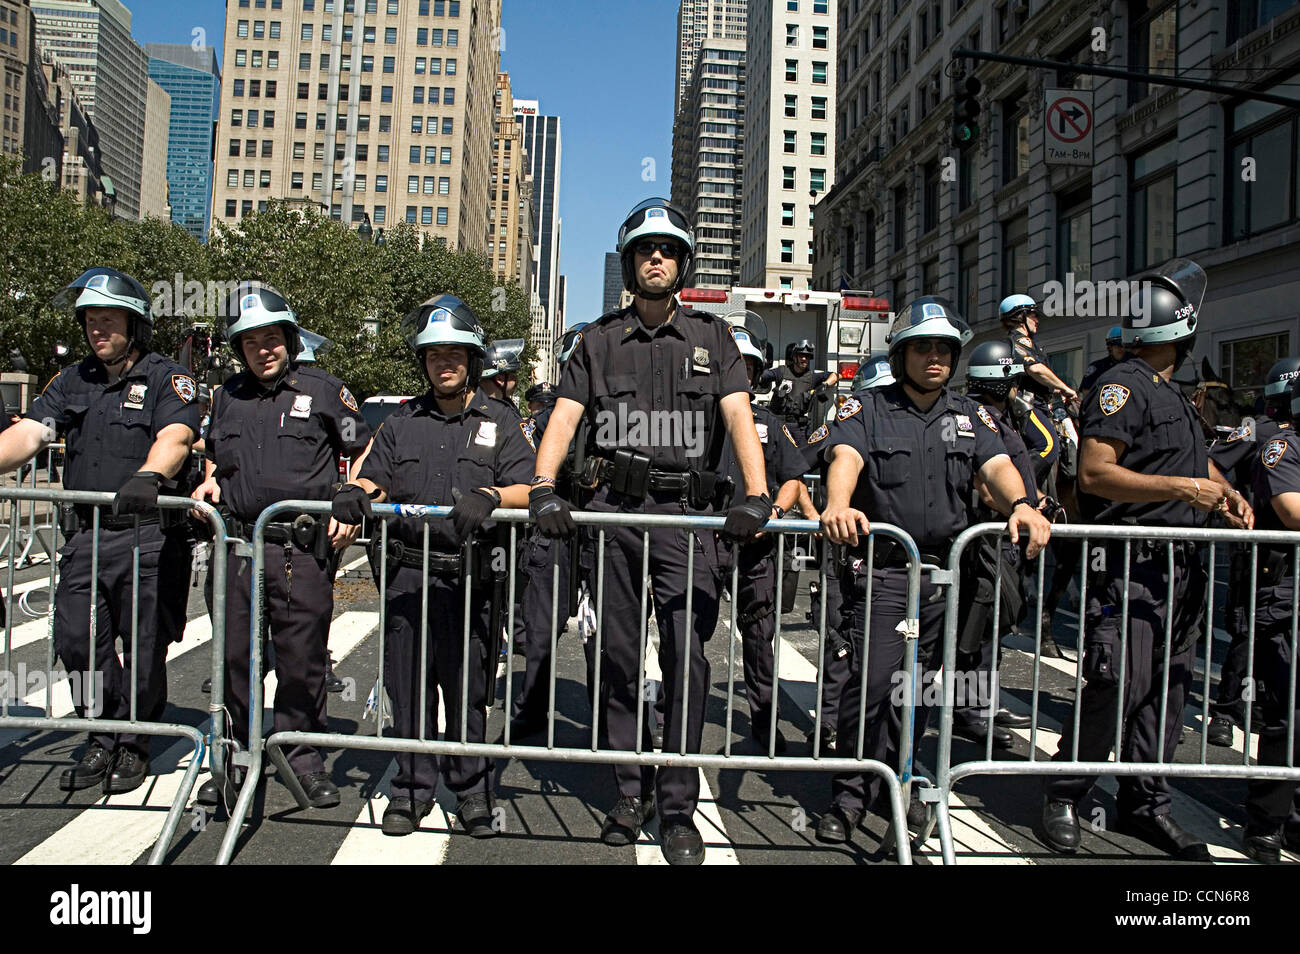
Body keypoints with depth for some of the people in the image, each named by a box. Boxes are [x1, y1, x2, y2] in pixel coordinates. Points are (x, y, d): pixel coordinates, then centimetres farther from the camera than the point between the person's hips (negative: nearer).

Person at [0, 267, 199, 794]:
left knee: (143, 647, 2)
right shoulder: (72, 382, 14)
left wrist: (148, 477, -40)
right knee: (77, 641, 6)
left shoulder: (168, 379, -3)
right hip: (86, 535, 5)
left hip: (150, 537, -5)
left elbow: (175, 437, -20)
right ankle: (103, 742, 24)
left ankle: (134, 746, 20)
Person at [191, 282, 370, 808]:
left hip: (303, 547, -4)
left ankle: (304, 755, 19)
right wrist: (209, 481, 9)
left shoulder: (322, 389, 2)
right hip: (238, 544, 4)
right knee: (234, 656, 9)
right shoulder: (228, 395, 15)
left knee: (303, 658, 3)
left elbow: (363, 451, 5)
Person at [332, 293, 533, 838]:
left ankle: (472, 789, 22)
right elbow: (374, 477, 13)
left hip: (470, 578, -2)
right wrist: (355, 493, -10)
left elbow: (526, 490, -2)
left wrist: (488, 496, -23)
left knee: (468, 689, 5)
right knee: (408, 686, 8)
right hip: (405, 574, 3)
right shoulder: (401, 422, 17)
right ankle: (412, 787, 24)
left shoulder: (499, 421, 8)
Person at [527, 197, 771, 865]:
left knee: (687, 655, -6)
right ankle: (629, 794, 20)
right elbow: (564, 416, 3)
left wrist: (756, 495, -17)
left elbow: (738, 415, -1)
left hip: (686, 512, -1)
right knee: (619, 657, 6)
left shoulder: (710, 337, 12)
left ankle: (678, 808, 6)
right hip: (614, 509, 1)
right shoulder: (600, 340, 13)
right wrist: (543, 487, -15)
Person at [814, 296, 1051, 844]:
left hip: (945, 572, 4)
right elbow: (846, 457, -15)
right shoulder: (868, 410, 4)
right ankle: (851, 794, 4)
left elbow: (997, 465, -1)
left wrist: (1019, 504, -24)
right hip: (880, 569, -4)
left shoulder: (967, 415, 15)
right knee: (874, 680, -11)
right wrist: (838, 506, -37)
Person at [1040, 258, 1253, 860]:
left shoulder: (1175, 396, 20)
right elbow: (1094, 474, -20)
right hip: (1129, 562, -9)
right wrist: (1181, 487, -18)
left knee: (1167, 686, 11)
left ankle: (1143, 803, 22)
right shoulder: (1122, 385, -8)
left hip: (1178, 564, 10)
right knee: (1119, 684, -12)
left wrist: (1223, 489, 18)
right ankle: (1063, 797, 4)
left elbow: (1194, 459, 38)